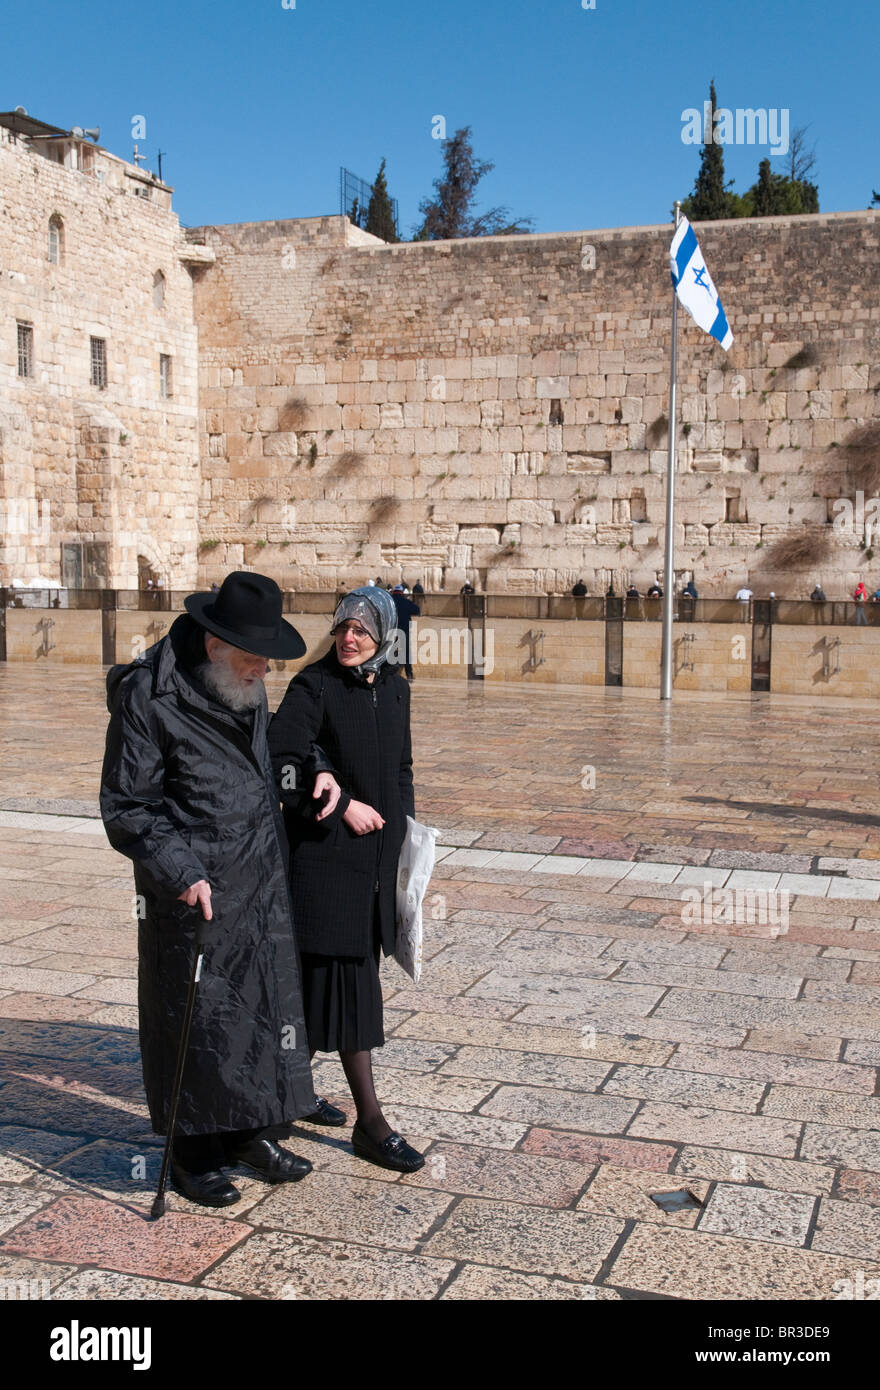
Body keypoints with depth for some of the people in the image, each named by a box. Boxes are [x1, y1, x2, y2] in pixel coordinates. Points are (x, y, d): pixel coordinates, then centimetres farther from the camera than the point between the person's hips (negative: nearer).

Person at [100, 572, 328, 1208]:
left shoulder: (247, 685, 5)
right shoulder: (147, 698, -17)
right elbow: (126, 809, -14)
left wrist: (316, 770, 8)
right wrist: (180, 874, -22)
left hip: (262, 882, 7)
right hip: (194, 890, -7)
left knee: (265, 1001, 12)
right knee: (194, 1015, 4)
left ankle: (253, 1131, 29)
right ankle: (193, 1153, 21)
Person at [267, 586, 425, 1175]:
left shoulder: (394, 689, 9)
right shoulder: (314, 686, -9)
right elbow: (281, 764, -16)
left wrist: (405, 830, 10)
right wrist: (342, 805, -16)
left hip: (378, 852, 6)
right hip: (327, 852, -6)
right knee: (349, 977, -5)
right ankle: (371, 1122, 0)